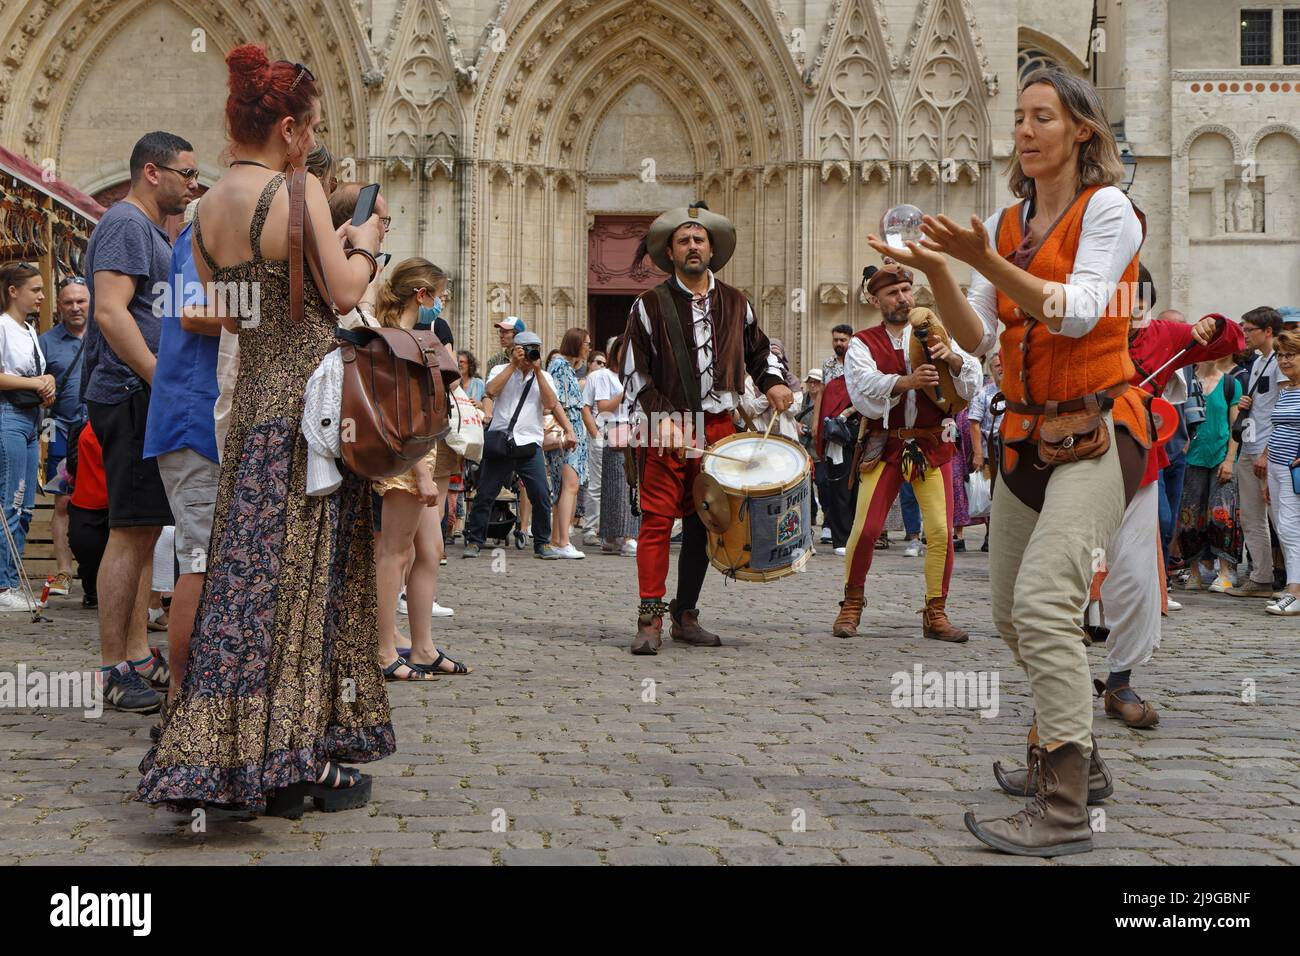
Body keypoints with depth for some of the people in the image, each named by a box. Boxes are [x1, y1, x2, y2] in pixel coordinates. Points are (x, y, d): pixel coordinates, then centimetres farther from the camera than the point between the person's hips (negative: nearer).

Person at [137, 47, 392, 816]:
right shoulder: (298, 192, -12)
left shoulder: (209, 209, 10)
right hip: (311, 398, -7)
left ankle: (229, 754, 14)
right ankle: (297, 761, 4)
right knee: (308, 572, -1)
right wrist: (363, 244, 6)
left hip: (252, 400, 7)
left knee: (249, 572, 10)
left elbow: (228, 315, 15)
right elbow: (345, 295, -13)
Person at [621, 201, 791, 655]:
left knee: (703, 523, 6)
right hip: (665, 426, -4)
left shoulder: (735, 303, 12)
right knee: (657, 518, -9)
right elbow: (634, 374, -2)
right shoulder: (650, 305, 0)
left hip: (718, 425, 4)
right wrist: (661, 418, -16)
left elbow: (759, 350, 27)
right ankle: (650, 620, -7)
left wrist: (774, 382, 7)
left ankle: (685, 615, 16)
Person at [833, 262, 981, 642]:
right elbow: (864, 389, -15)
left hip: (933, 446, 2)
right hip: (884, 447, -2)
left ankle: (935, 614, 5)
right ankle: (851, 605, 10)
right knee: (865, 529, -9)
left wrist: (953, 359, -21)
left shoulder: (933, 336, 12)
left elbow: (973, 383, 0)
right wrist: (907, 382, -31)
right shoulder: (863, 343, 4)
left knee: (941, 531, -7)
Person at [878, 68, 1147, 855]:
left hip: (1097, 433, -7)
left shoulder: (1107, 208, -7)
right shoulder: (1005, 225, 11)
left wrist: (982, 260, -30)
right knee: (1013, 615, 14)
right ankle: (1081, 758, 35)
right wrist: (936, 271, -14)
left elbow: (1076, 313, -20)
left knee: (1044, 602, -22)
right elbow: (976, 339, 3)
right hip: (1029, 437, 7)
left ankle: (1065, 813, -19)